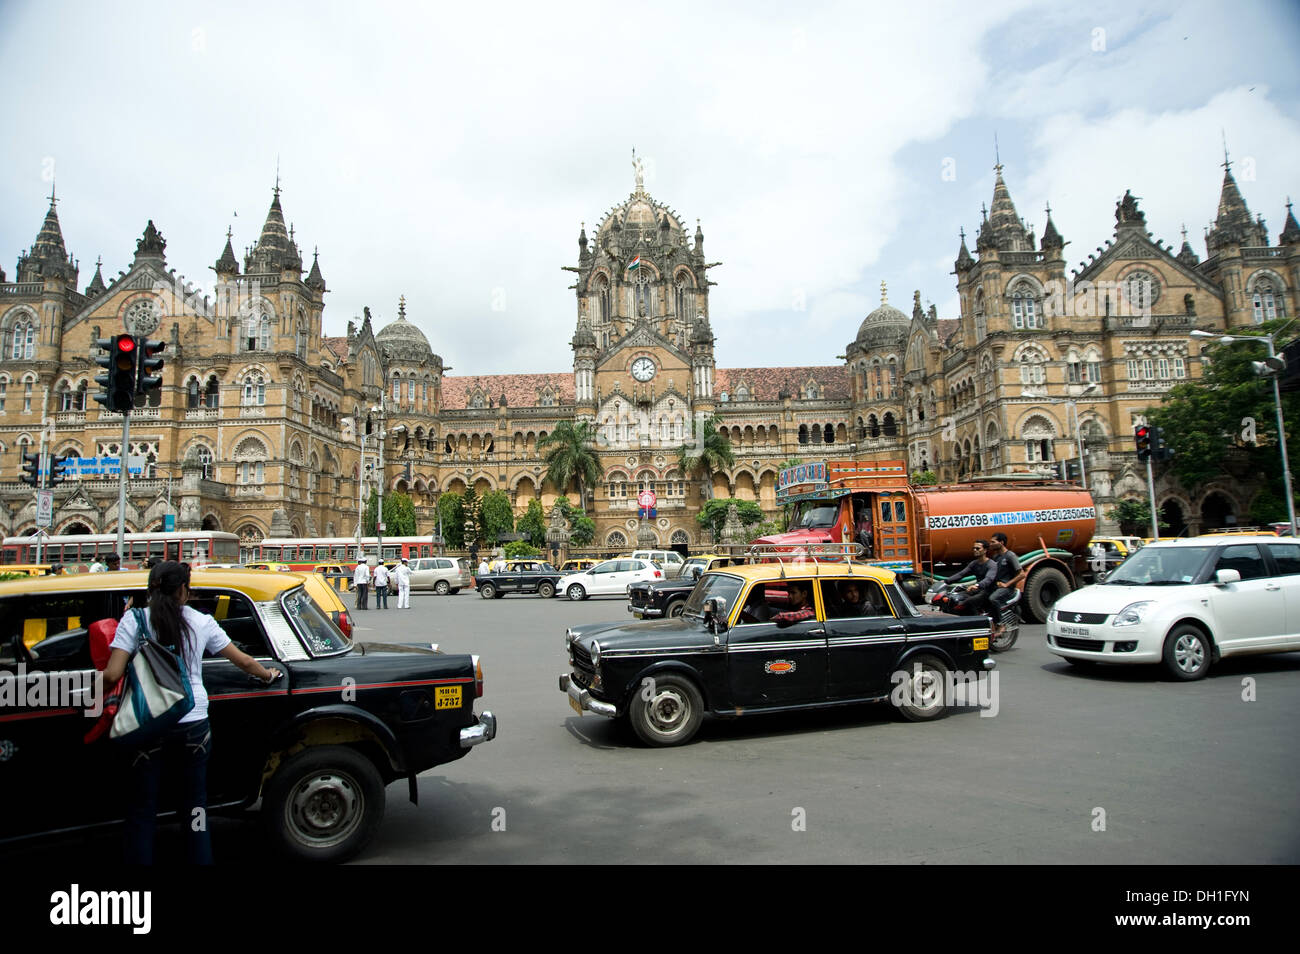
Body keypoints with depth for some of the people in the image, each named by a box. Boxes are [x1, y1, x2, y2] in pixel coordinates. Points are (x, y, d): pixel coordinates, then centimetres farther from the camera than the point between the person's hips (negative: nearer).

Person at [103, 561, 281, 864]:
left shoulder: (134, 620, -5)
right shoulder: (201, 622, 1)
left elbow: (112, 675, -14)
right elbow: (243, 660, 8)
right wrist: (269, 675, 25)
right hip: (194, 723, 2)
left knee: (142, 810, 15)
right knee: (196, 805, 17)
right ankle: (200, 858, 26)